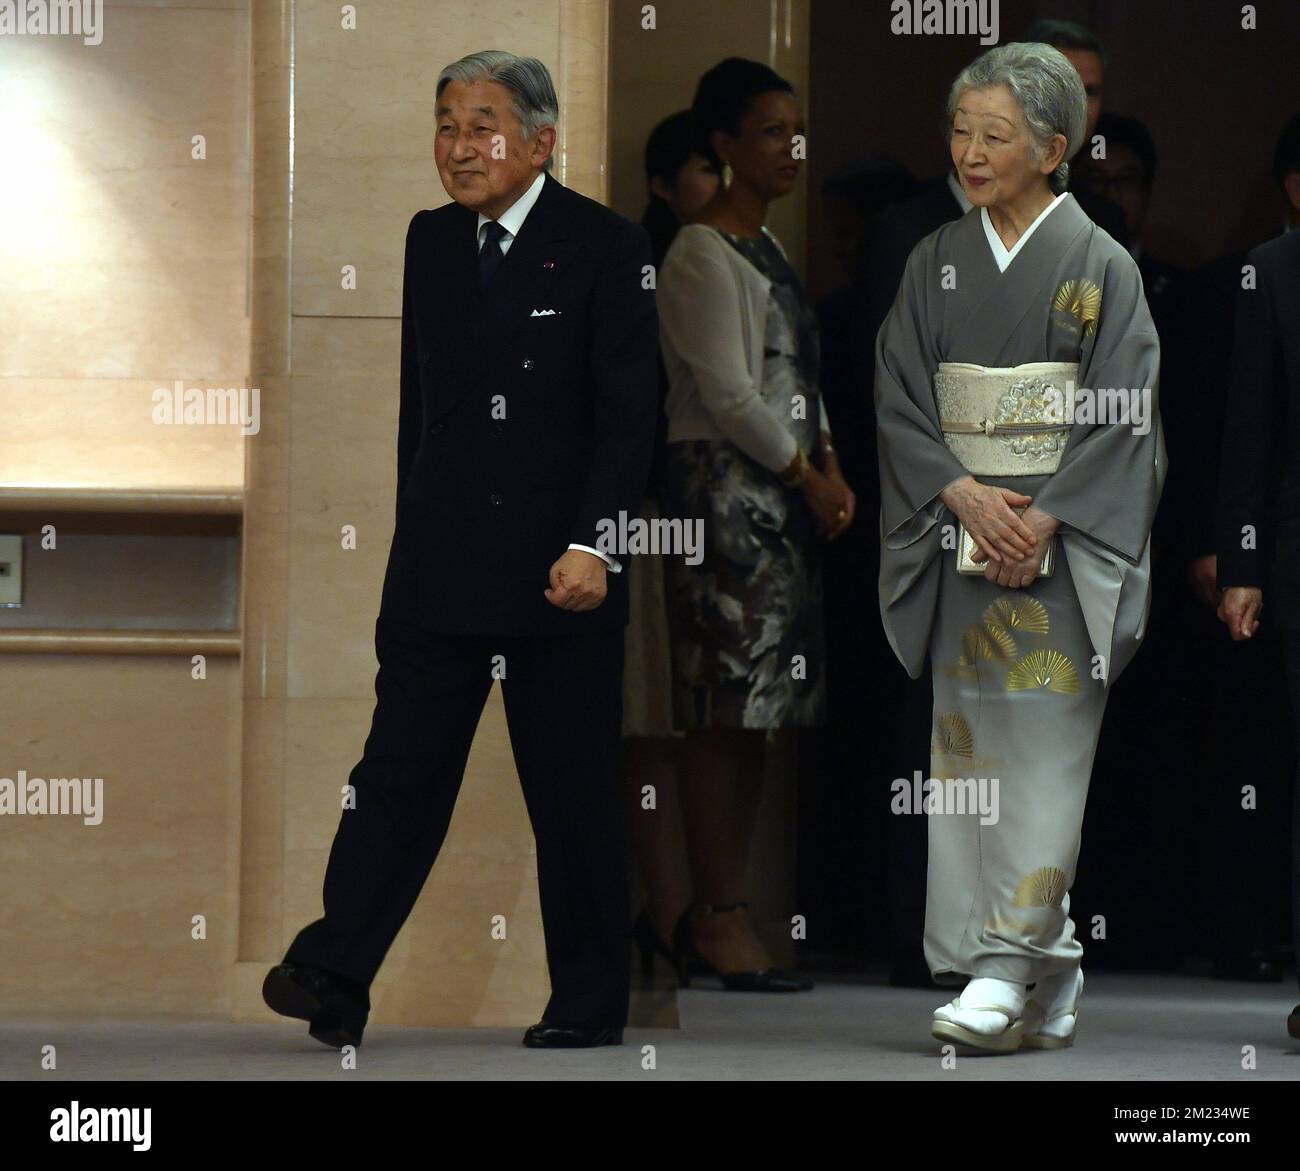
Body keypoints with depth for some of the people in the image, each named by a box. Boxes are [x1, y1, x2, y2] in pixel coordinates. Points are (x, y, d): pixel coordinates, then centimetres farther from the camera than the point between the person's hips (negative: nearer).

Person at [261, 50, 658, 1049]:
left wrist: (592, 545, -19)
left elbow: (629, 417, -9)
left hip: (561, 574, -4)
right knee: (400, 767, -3)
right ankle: (334, 976, -10)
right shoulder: (431, 239, 11)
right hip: (439, 566, 4)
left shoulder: (605, 247, -5)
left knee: (575, 793, 3)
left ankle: (590, 1004, 12)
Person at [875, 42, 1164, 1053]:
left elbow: (1120, 417, -7)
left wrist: (1042, 519, -15)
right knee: (970, 748, 2)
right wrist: (967, 497, -11)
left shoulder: (1100, 266, -2)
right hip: (964, 543, 4)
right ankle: (1051, 983, 8)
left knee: (1041, 747, -11)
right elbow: (899, 400, 4)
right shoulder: (937, 265, 9)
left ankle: (1008, 969, -14)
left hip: (1063, 546, -4)